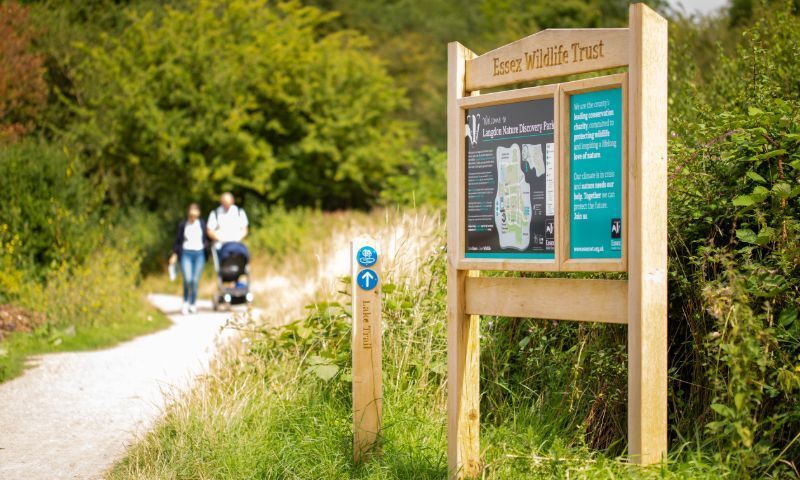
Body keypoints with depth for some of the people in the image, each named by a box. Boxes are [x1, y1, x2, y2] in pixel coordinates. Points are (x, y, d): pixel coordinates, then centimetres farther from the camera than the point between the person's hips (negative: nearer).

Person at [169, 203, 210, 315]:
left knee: (195, 280, -1)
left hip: (199, 254, 1)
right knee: (187, 279, -15)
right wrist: (174, 254, 3)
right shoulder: (182, 224, 2)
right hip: (186, 253, -1)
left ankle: (193, 304, 13)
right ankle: (185, 303, 6)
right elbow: (178, 240, 8)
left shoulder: (202, 224, 5)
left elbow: (207, 237, 19)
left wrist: (206, 245, 4)